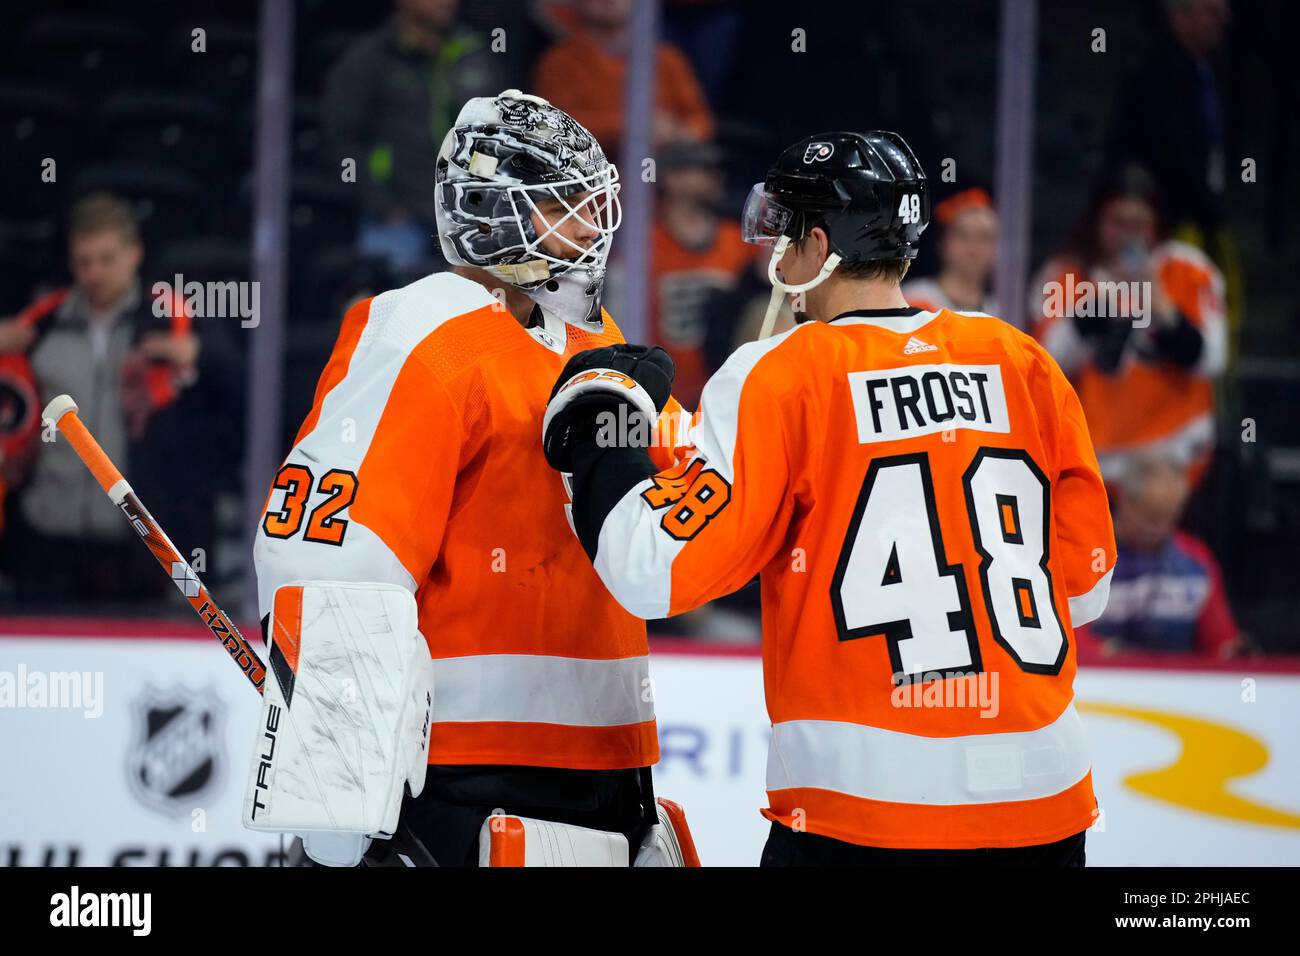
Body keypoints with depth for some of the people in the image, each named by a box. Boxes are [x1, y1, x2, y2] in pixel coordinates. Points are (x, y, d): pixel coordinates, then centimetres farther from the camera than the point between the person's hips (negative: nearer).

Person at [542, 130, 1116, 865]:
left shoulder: (781, 376, -7)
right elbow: (1084, 583, 10)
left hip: (866, 812, -4)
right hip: (1043, 801, 4)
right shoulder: (1023, 362, 6)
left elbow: (659, 572, -13)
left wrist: (599, 431, 3)